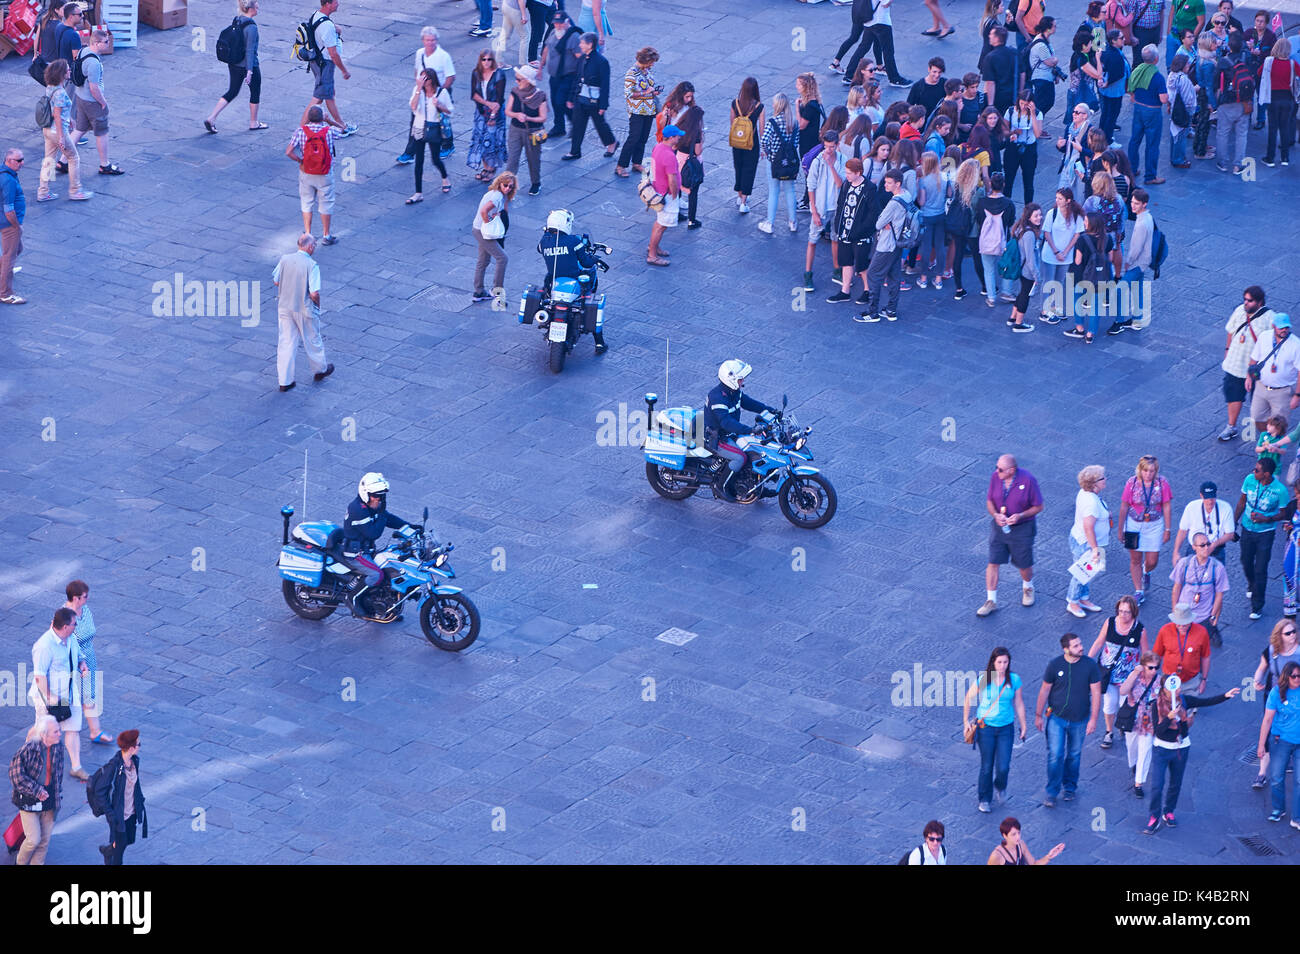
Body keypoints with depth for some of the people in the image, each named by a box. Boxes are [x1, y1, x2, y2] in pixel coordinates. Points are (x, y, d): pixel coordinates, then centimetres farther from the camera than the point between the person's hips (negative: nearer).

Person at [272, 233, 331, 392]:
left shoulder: (284, 259, -7)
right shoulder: (312, 265, -21)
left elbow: (276, 282, 4)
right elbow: (314, 293, -23)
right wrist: (317, 305, -3)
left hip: (285, 307, 4)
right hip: (305, 309, -4)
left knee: (286, 343, 10)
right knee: (312, 340, 18)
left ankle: (285, 381, 13)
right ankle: (320, 370, 39)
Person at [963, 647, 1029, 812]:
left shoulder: (1014, 680, -5)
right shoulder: (983, 679, -11)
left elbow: (1018, 704, 6)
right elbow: (968, 698, 2)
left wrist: (1024, 726, 11)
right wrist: (966, 721, 3)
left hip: (1006, 727, 1)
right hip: (985, 727, -1)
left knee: (1003, 767, -4)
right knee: (986, 767, 4)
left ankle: (1000, 787, 31)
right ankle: (985, 800, 24)